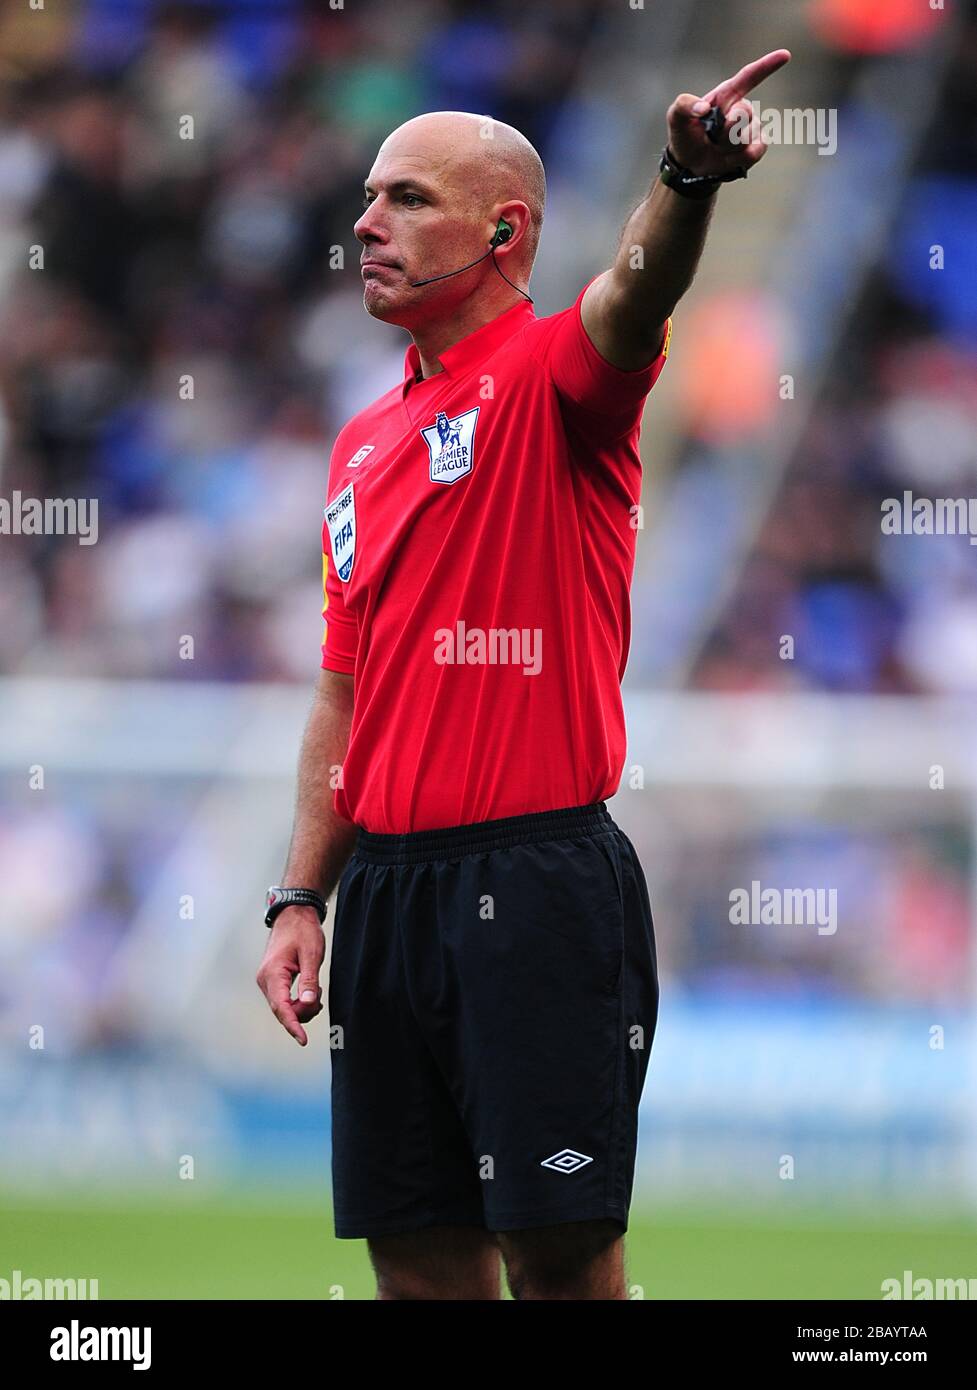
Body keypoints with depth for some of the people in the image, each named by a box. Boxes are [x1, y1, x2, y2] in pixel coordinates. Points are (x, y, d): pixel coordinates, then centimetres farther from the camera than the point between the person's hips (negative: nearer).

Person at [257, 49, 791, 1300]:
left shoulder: (550, 378, -4)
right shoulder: (364, 445, 17)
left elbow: (637, 288, -28)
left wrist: (685, 183, -50)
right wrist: (300, 900, 15)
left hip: (536, 880, -7)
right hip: (385, 888, 7)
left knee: (559, 1253, -7)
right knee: (420, 1261, 8)